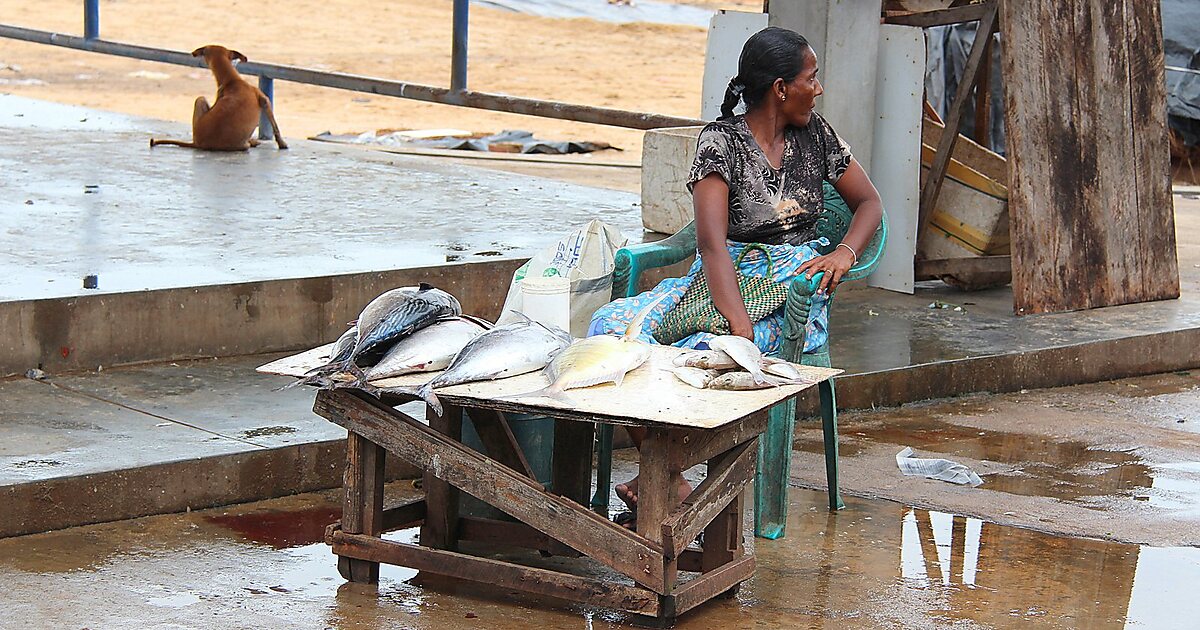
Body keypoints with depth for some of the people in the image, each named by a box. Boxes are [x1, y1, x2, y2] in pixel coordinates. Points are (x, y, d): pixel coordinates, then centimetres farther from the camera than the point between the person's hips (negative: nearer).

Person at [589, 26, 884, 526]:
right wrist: (738, 325, -32)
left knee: (702, 353, -34)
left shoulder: (814, 134, 7)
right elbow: (712, 242, -18)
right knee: (612, 325, -27)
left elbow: (869, 202, 16)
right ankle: (672, 485, -29)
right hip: (724, 280, 0)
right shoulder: (722, 141, -6)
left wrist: (845, 252, -7)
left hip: (793, 285, 0)